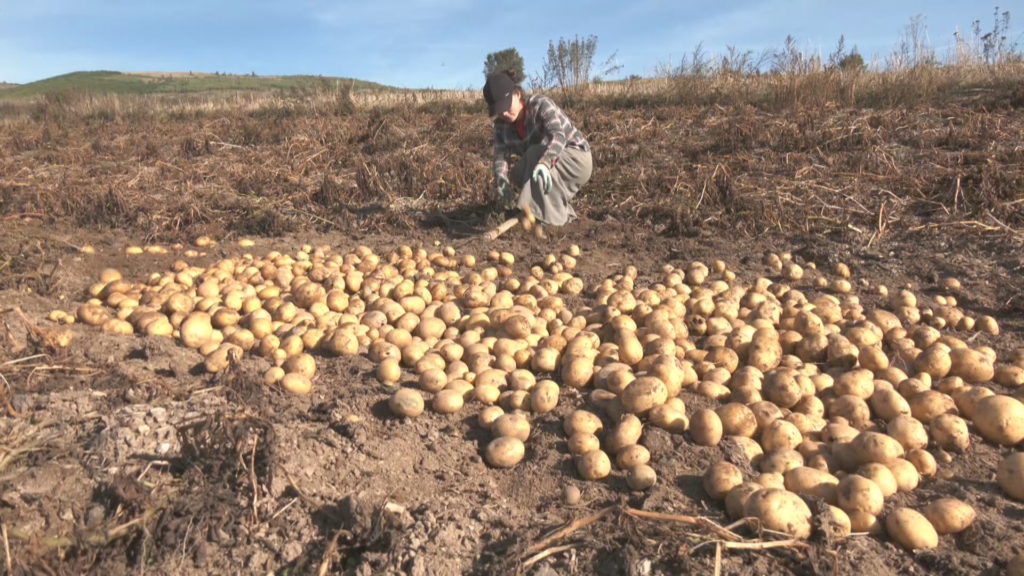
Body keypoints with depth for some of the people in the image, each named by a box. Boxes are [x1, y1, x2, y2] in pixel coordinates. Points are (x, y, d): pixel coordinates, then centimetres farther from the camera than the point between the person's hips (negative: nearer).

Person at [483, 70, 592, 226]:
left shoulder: (541, 104, -23)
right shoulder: (502, 123, -5)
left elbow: (558, 135, -39)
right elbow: (500, 155, -16)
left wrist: (544, 163, -59)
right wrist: (501, 181, -38)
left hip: (577, 160, -7)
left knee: (535, 154, -30)